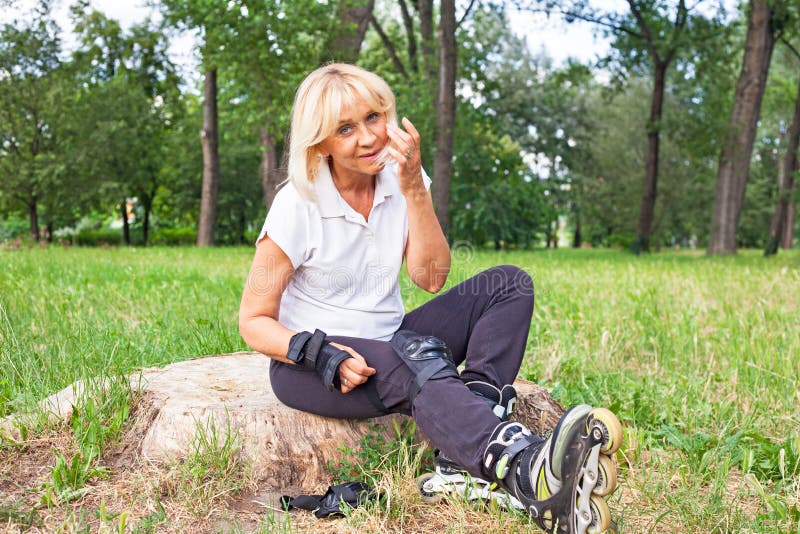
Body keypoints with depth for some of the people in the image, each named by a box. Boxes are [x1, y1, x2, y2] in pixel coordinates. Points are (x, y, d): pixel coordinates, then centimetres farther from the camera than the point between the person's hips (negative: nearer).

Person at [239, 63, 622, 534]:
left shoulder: (401, 177, -1)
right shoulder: (298, 205, -14)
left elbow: (432, 277, -10)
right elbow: (254, 321, -10)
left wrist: (415, 189, -19)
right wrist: (322, 353, -28)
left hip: (388, 342, 6)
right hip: (307, 366, -5)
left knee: (509, 284, -12)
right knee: (414, 357, -37)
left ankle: (469, 453, -31)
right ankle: (526, 471, -62)